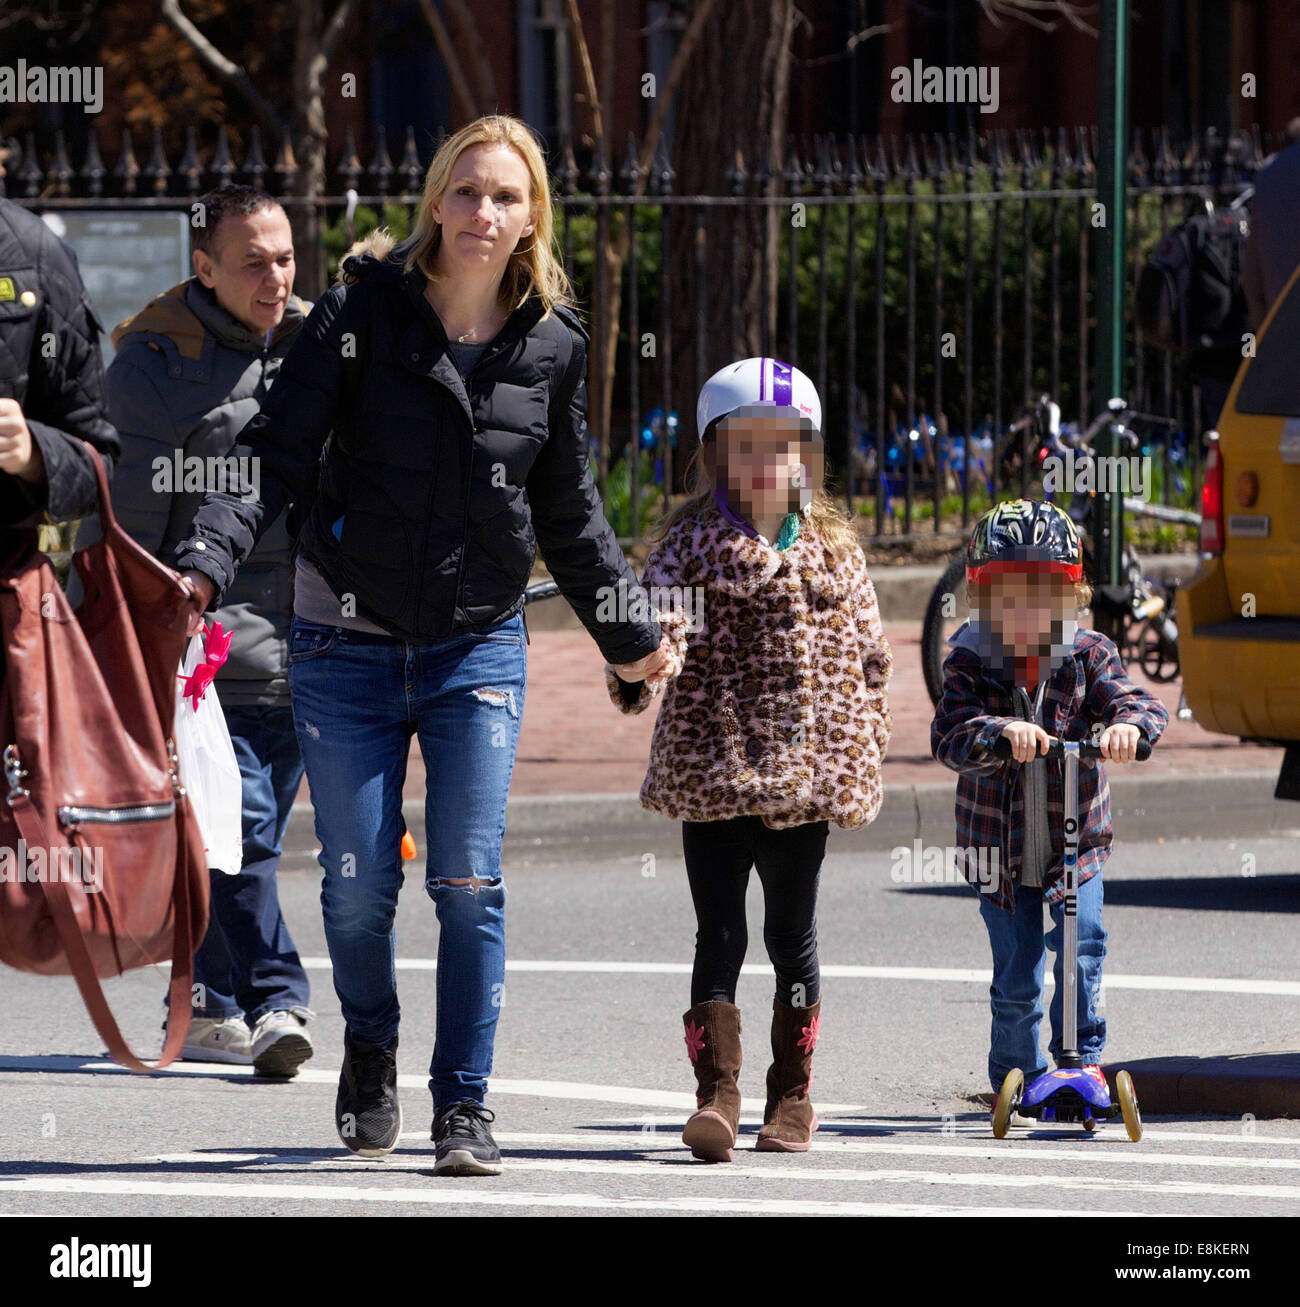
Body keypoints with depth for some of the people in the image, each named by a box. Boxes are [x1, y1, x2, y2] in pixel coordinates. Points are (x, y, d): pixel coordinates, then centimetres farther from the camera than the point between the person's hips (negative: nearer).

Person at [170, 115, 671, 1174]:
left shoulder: (552, 344, 1)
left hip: (478, 645, 1)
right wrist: (208, 559, -23)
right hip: (349, 640, -1)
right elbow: (277, 452, -8)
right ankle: (371, 1053, 29)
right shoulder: (361, 313, -6)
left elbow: (569, 512, 15)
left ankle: (466, 1107, 3)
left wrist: (629, 631, 21)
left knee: (469, 885, -7)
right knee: (358, 884, 1)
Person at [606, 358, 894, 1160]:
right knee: (720, 936, -5)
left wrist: (867, 751, 7)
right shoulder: (692, 544, 0)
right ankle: (717, 1093, -7)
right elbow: (665, 619, -15)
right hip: (712, 768, -2)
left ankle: (793, 1093, 21)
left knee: (792, 935, 11)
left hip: (808, 775, 2)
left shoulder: (835, 552, 8)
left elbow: (869, 655, 12)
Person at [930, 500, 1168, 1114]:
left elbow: (1140, 703, -14)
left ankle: (1081, 1055, -1)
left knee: (1081, 942, -17)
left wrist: (1128, 724, -39)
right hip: (999, 849, -1)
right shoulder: (969, 665, -8)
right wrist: (1000, 733, -43)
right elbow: (950, 735, -23)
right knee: (1016, 979, 3)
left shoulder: (1088, 656, -3)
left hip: (1075, 839, 1)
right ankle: (1016, 1078, 22)